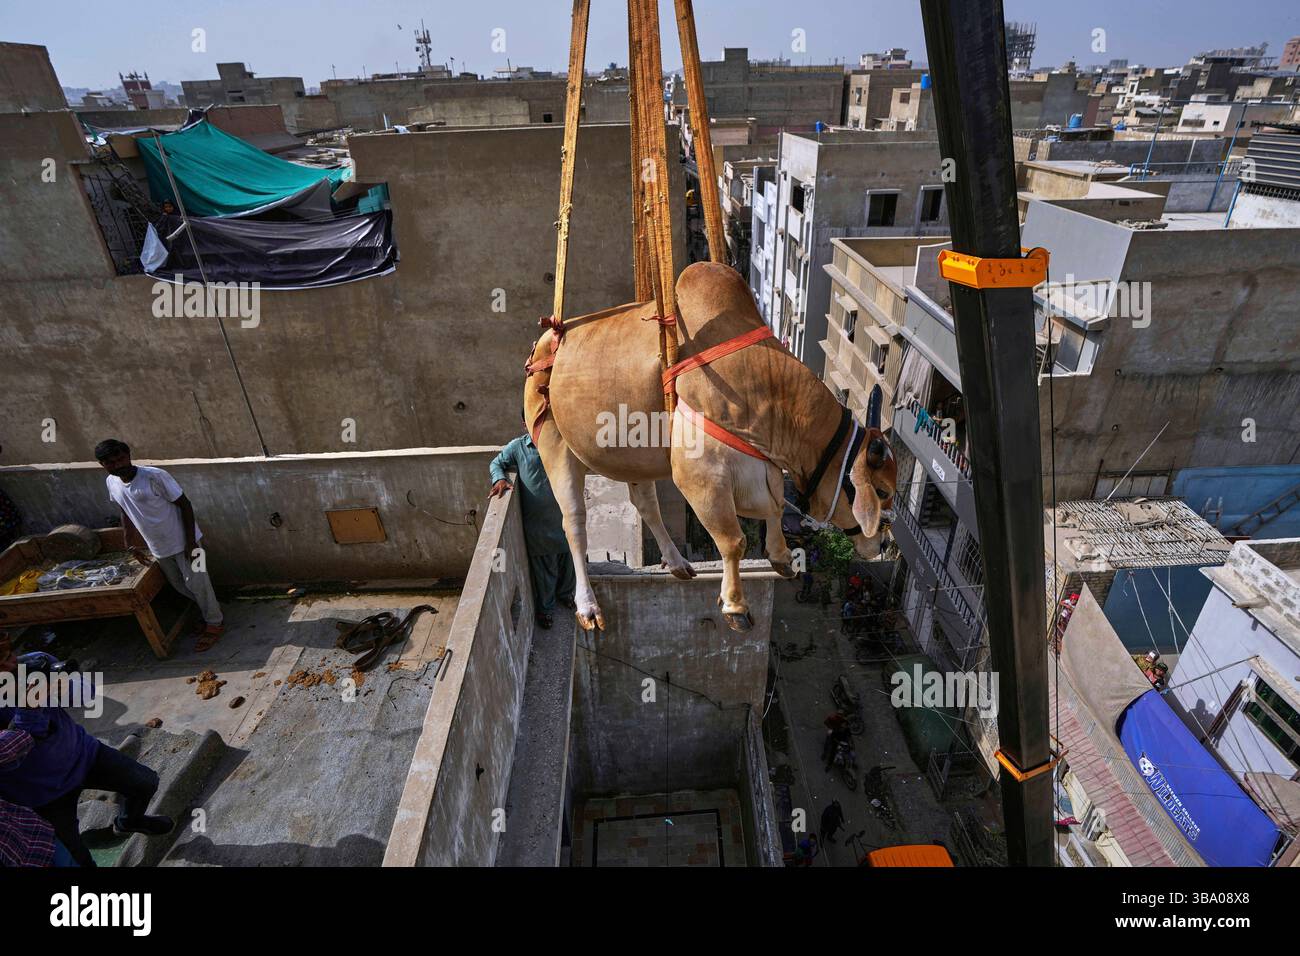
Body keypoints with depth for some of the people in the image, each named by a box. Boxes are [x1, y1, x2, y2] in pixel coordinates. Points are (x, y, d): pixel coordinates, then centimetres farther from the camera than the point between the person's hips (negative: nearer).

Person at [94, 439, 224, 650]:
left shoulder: (154, 476, -23)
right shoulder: (111, 483, -4)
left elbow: (185, 505, -18)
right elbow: (126, 512, 13)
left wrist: (191, 541, -20)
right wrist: (131, 544, 13)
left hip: (181, 541, -6)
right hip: (158, 547, 7)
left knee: (196, 582, 3)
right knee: (178, 584, 19)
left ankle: (214, 623, 20)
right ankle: (209, 608, 41)